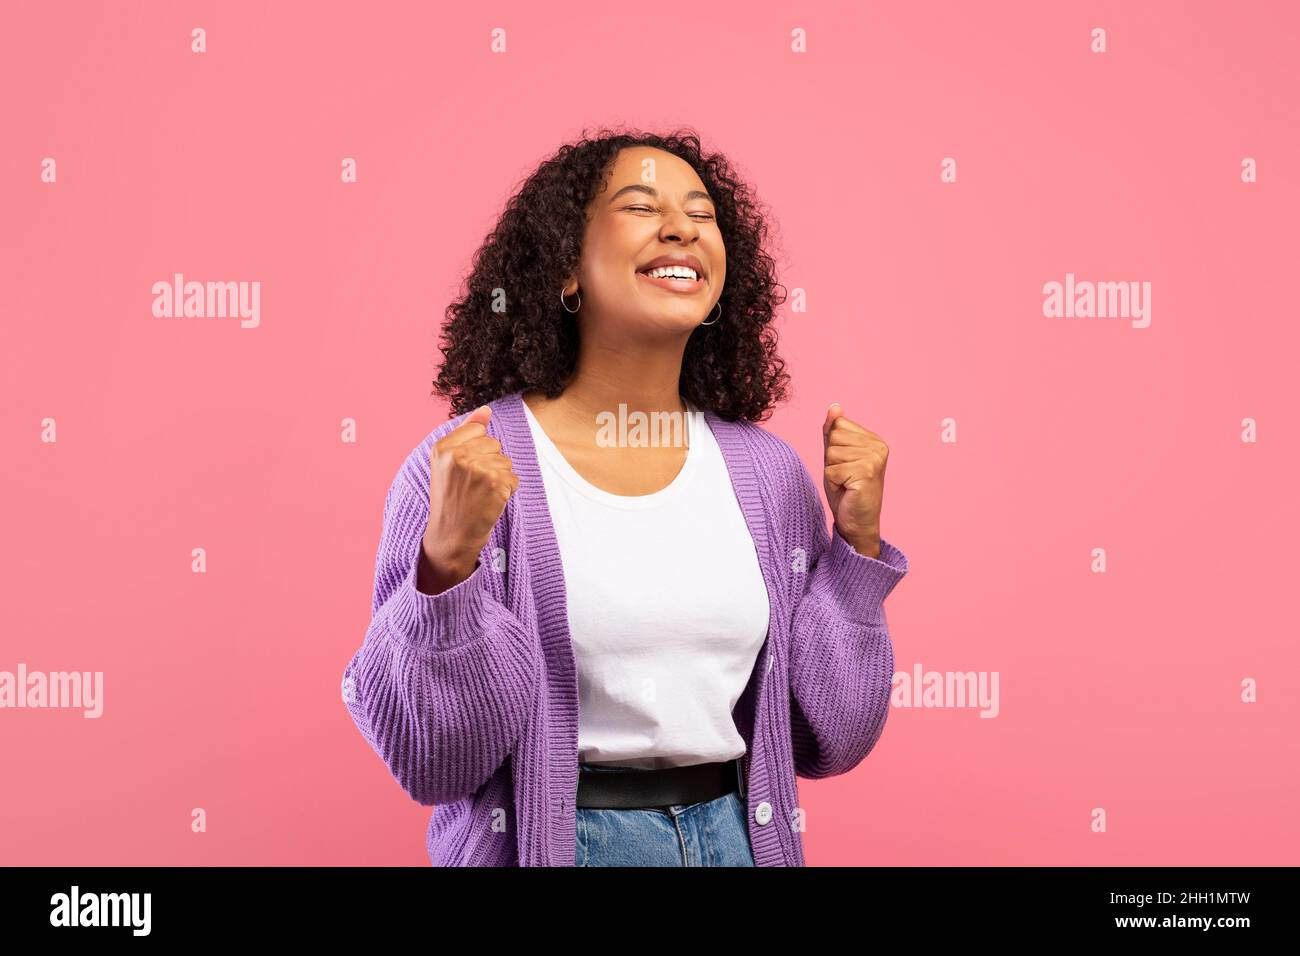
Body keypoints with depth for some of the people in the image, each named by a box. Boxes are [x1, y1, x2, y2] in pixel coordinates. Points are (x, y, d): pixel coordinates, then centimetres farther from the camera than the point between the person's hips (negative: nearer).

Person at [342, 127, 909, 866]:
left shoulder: (767, 472, -2)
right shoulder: (466, 461, -13)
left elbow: (824, 741, 3)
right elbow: (430, 760, -13)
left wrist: (857, 543, -7)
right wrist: (447, 561, -26)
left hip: (737, 837, 3)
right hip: (546, 841, -3)